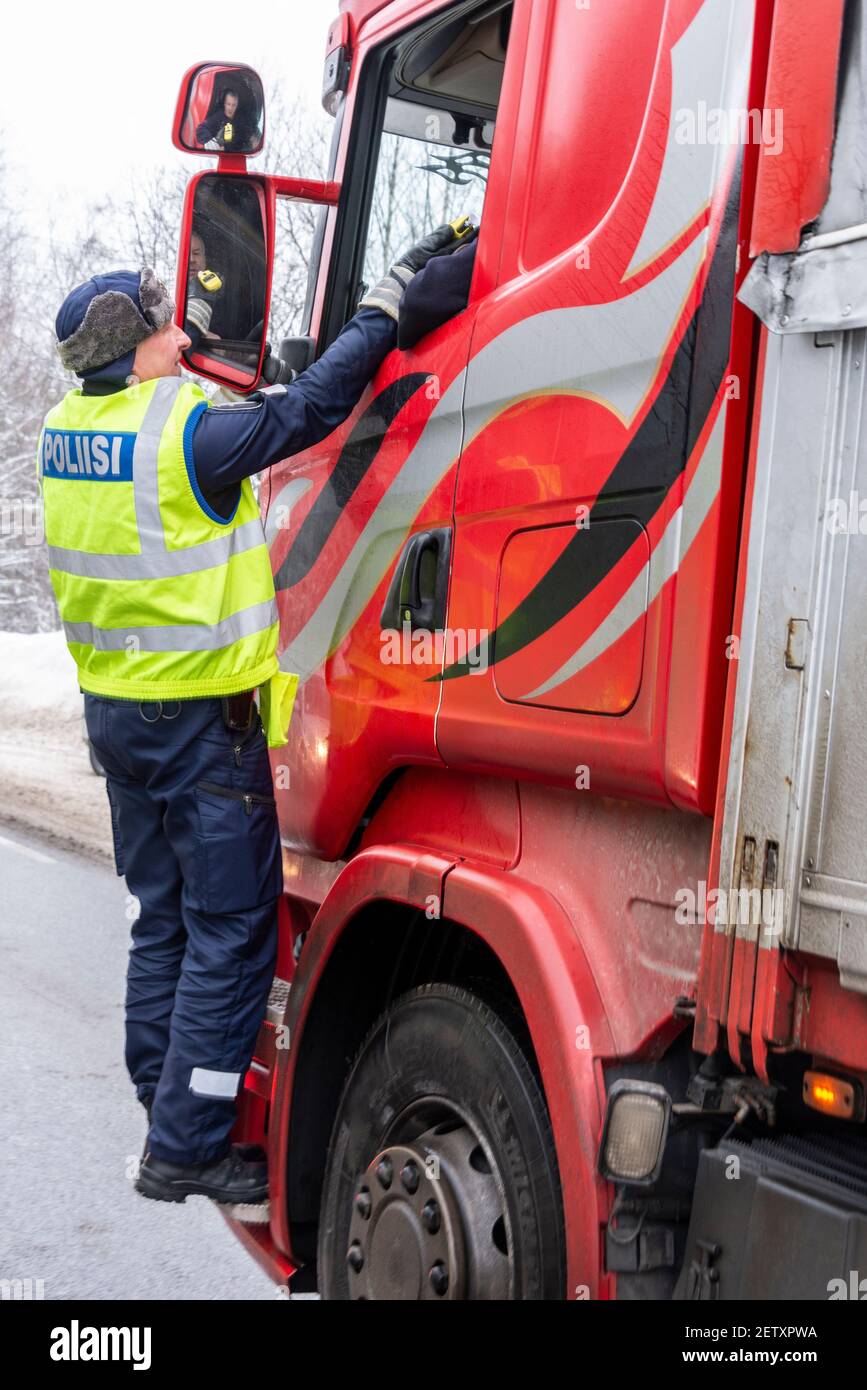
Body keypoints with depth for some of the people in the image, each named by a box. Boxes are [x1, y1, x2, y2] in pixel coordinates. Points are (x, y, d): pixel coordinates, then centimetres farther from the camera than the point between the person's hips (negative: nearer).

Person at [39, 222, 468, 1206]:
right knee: (231, 933, 0)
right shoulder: (186, 430, -18)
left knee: (164, 919, 18)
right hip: (200, 719, -8)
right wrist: (392, 296, -8)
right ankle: (185, 1149, 4)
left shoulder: (66, 428, 5)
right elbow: (314, 404, -15)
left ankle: (168, 1108, 28)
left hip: (115, 709, 9)